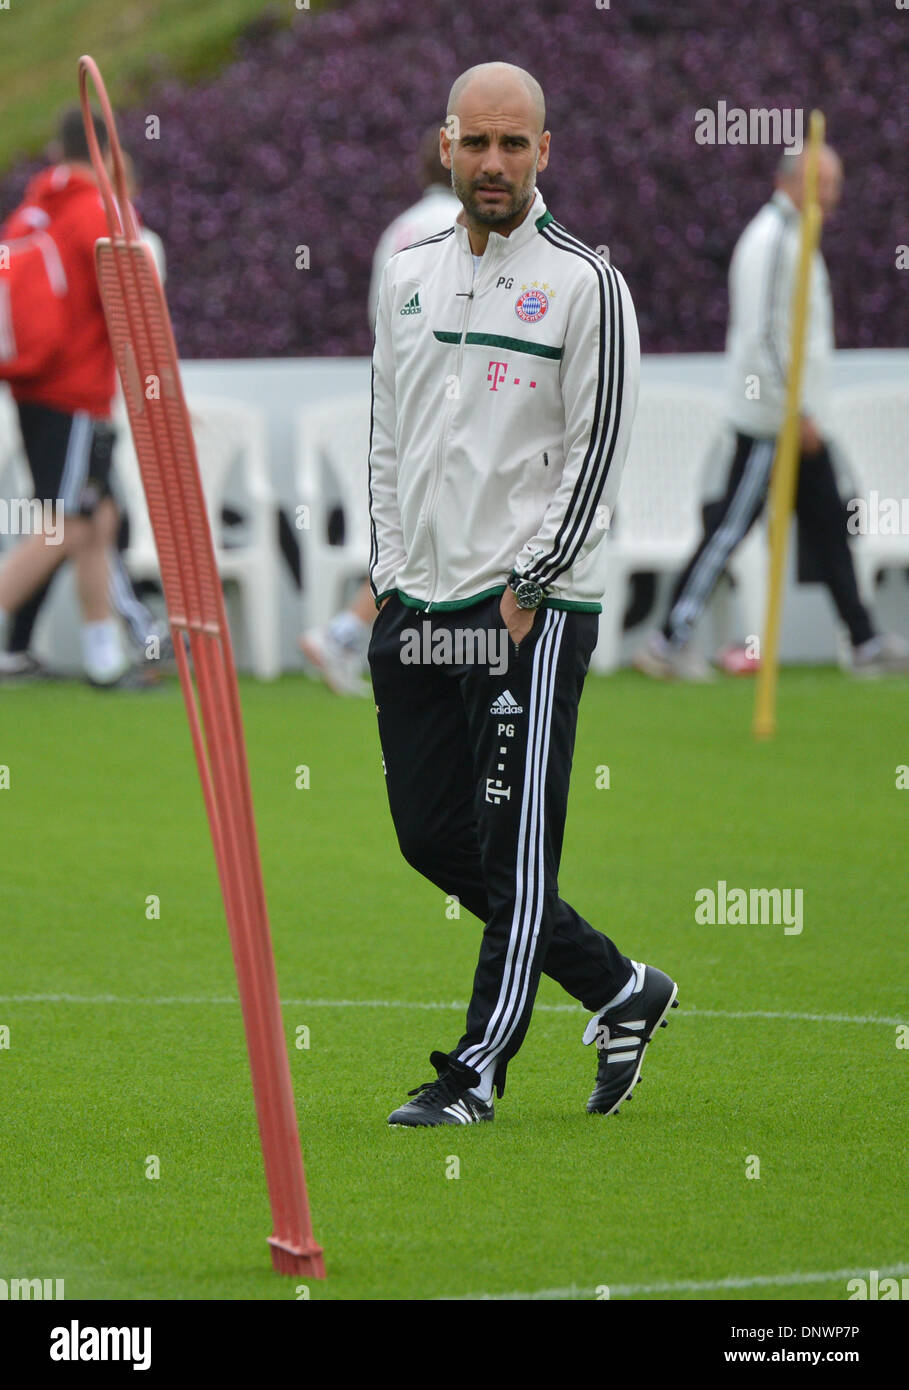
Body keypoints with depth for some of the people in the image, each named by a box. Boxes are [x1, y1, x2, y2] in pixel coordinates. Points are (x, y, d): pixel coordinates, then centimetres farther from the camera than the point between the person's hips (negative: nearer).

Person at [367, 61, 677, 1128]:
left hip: (531, 609, -7)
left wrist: (528, 587, -12)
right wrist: (387, 572, 12)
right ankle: (622, 991, 20)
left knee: (513, 846, -5)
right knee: (432, 838, 7)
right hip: (416, 603, 7)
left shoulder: (583, 283, -5)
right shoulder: (408, 273, 13)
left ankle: (478, 1069, 1)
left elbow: (597, 449, -8)